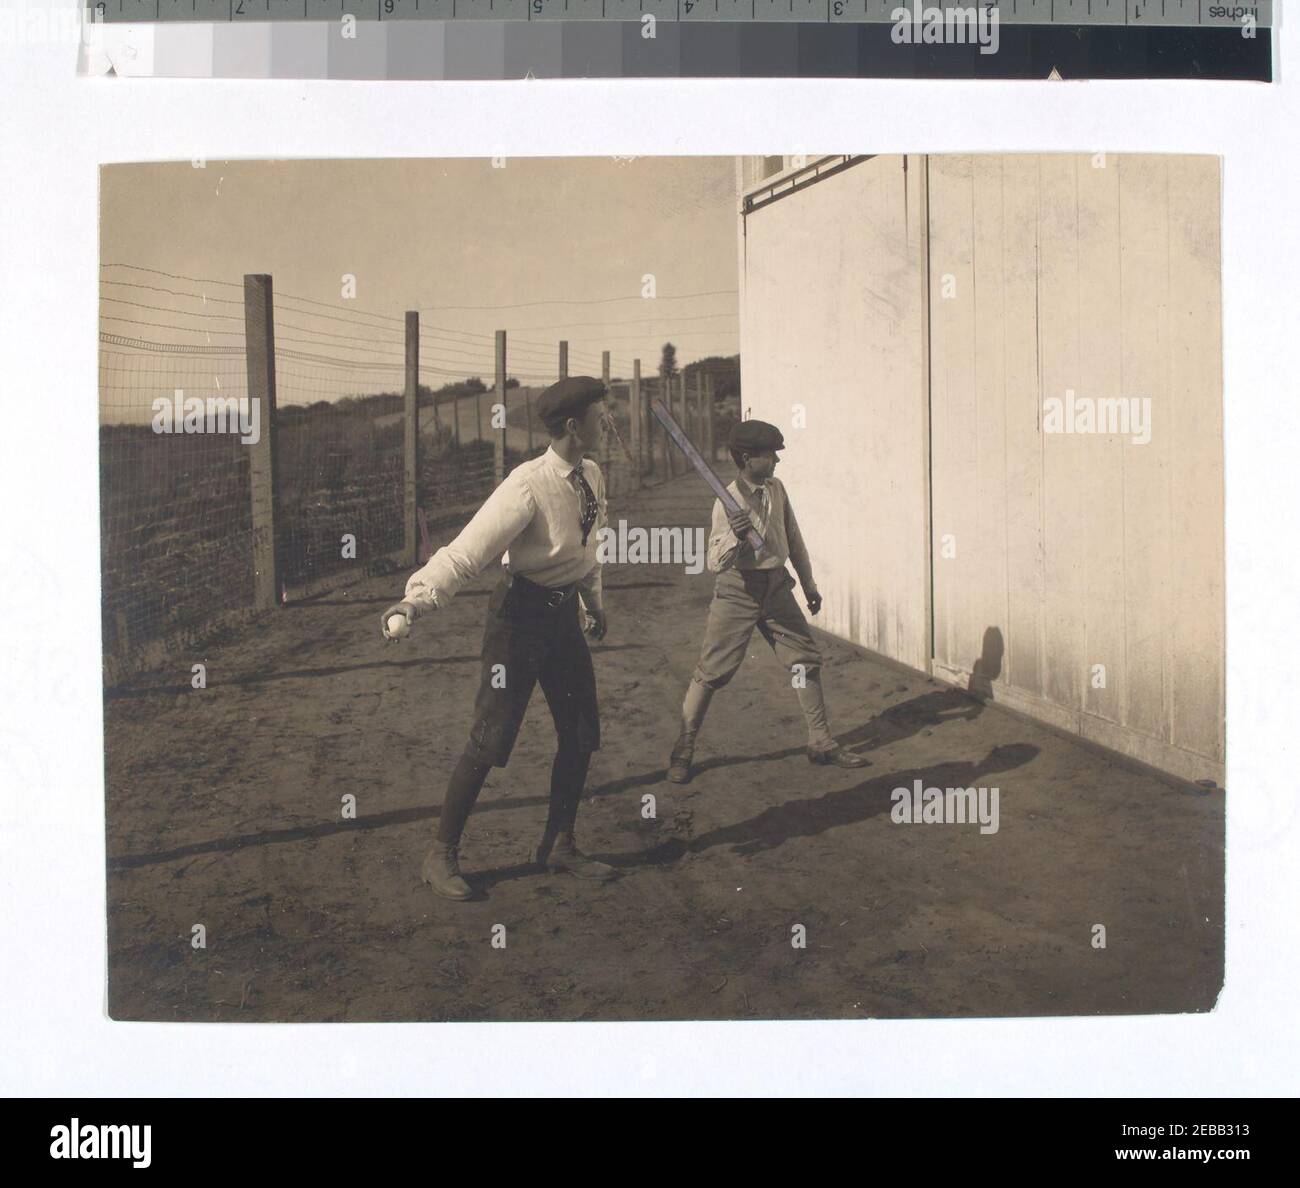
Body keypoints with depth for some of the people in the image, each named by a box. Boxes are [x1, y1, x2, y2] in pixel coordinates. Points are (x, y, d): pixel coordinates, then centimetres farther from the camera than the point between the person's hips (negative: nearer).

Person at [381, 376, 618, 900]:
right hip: (521, 614, -8)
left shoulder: (591, 477, 3)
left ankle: (559, 846, 29)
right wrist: (418, 597, -41)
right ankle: (442, 855, 9)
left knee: (581, 733, 12)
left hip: (564, 612, 8)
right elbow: (469, 548, -30)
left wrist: (594, 599, 26)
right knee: (492, 738, -7)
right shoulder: (528, 485, -22)